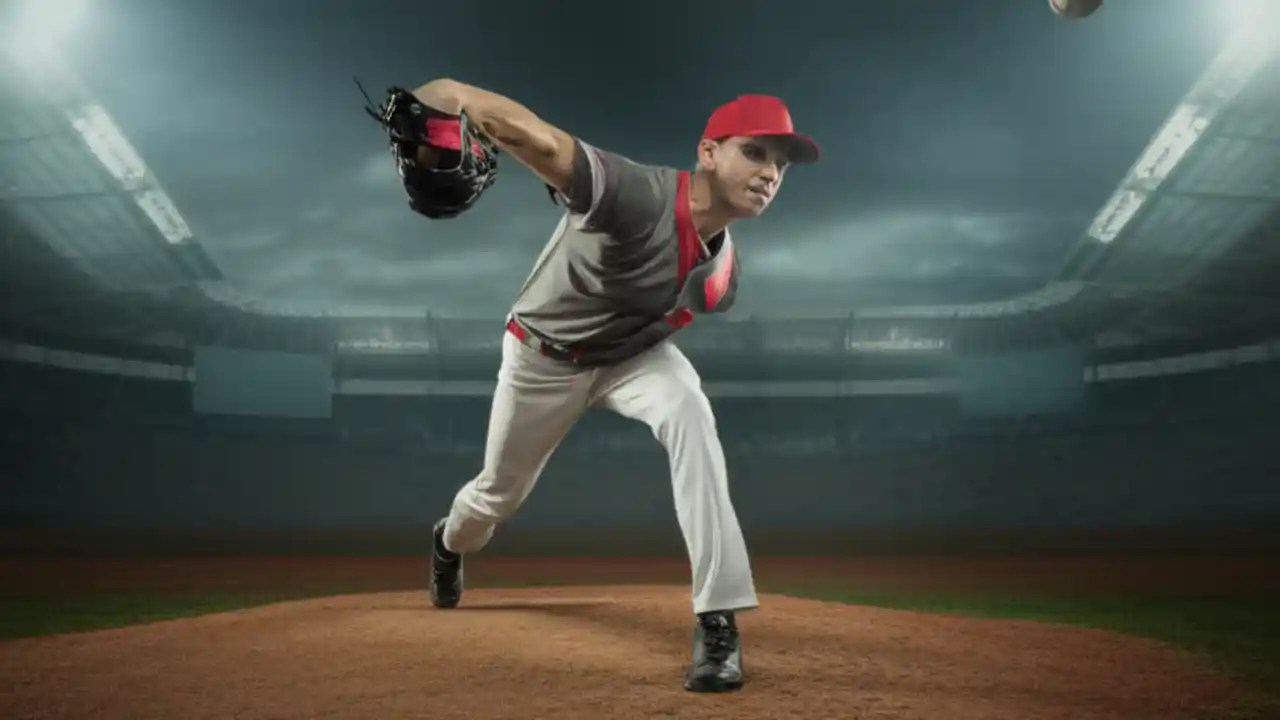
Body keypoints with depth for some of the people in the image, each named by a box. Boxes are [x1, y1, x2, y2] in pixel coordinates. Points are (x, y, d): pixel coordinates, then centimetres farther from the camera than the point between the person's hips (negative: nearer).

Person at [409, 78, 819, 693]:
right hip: (543, 354, -3)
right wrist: (458, 95, -68)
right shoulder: (636, 195, -38)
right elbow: (539, 141, -55)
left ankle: (717, 621, -26)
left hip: (631, 352, 3)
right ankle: (450, 544, 58)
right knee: (500, 490, 16)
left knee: (689, 414, -30)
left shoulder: (721, 272, -17)